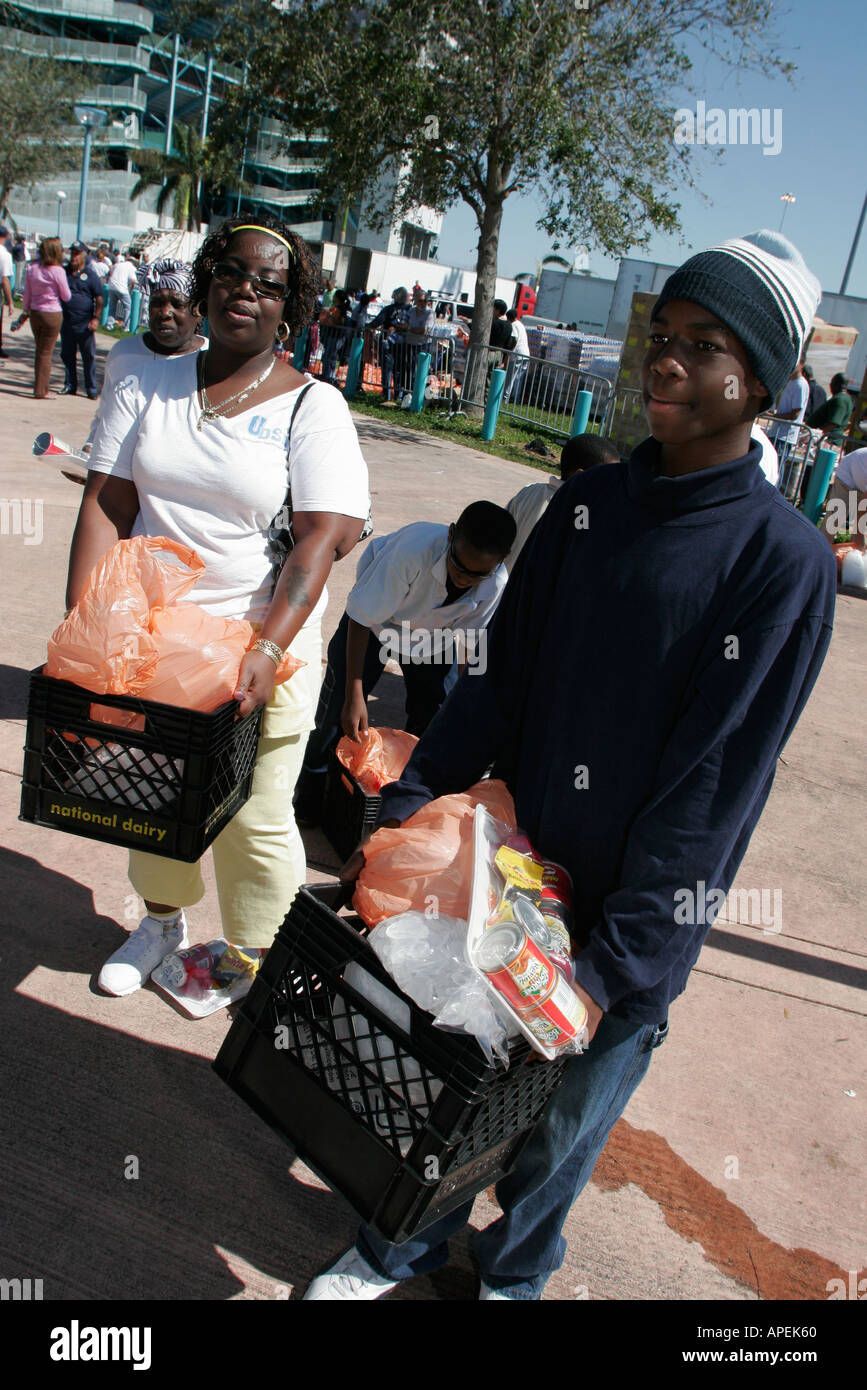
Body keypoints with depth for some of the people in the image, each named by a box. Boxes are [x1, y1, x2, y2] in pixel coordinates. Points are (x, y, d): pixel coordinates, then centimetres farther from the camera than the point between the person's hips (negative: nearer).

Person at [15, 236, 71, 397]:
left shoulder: (32, 268, 1)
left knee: (39, 351, 17)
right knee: (46, 353, 2)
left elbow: (26, 294, 8)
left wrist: (25, 311, 20)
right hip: (53, 314, -5)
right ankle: (41, 390, 6)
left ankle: (40, 387, 23)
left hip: (35, 313, 5)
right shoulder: (57, 271, -15)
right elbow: (66, 296, -7)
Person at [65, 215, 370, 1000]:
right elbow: (105, 507, 2)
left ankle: (255, 959, 29)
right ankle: (163, 921, 45)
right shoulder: (150, 386, 6)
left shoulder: (313, 407, -5)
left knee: (254, 818, 5)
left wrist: (267, 652, -26)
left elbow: (321, 540, -15)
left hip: (261, 645, -4)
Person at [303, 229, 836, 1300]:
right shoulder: (586, 504, 1)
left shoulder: (786, 560, -14)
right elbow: (502, 679, 3)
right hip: (512, 856, 4)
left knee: (563, 1119, 17)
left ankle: (514, 1270, 49)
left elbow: (714, 778, -16)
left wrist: (616, 962, -17)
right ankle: (402, 1246, 47)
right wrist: (407, 802, -4)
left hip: (639, 908, -3)